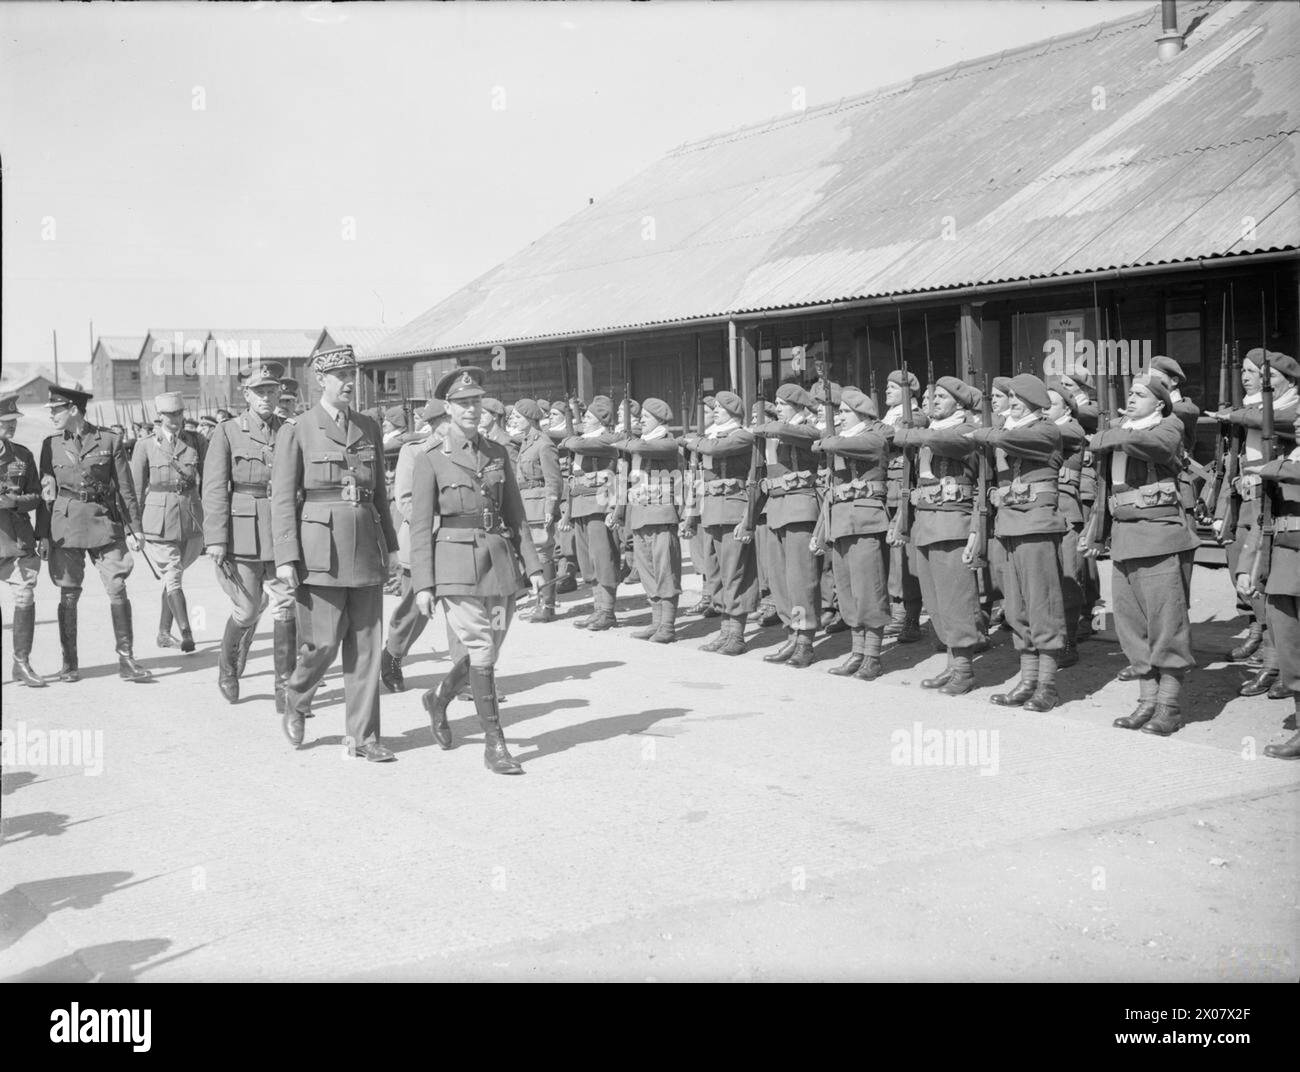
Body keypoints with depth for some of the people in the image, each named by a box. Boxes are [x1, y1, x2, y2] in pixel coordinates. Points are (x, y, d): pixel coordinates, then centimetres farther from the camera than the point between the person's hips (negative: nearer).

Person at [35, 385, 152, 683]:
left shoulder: (109, 441, 0)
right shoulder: (51, 445, 6)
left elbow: (125, 490, 4)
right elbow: (45, 493, 9)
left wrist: (133, 529, 1)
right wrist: (42, 535, 5)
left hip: (104, 524, -1)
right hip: (65, 526, 1)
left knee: (117, 589, -6)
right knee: (68, 595, 5)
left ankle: (126, 661, -1)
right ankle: (69, 663, 15)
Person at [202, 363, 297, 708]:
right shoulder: (227, 432, 0)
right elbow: (214, 489, -5)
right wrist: (215, 539, -12)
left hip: (283, 536, 2)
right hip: (244, 534, -2)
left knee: (285, 608, -3)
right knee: (247, 611, 3)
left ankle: (285, 690, 4)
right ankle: (228, 667, 32)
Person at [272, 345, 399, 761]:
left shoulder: (370, 429, 12)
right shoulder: (296, 430, -1)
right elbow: (282, 497, -4)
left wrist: (390, 545, 14)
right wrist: (285, 557, -10)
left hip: (365, 546, 4)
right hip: (320, 545, -4)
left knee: (366, 643, 3)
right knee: (323, 641, -4)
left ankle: (363, 737, 9)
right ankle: (295, 702, 26)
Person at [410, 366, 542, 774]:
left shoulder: (497, 453, 10)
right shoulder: (430, 459, -3)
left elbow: (515, 514, 13)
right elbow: (420, 526, -4)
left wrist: (532, 565, 5)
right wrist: (423, 585, -9)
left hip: (500, 562, 5)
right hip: (455, 565, -5)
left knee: (487, 652, 12)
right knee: (481, 652, -10)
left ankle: (439, 698, 39)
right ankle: (494, 744, -1)